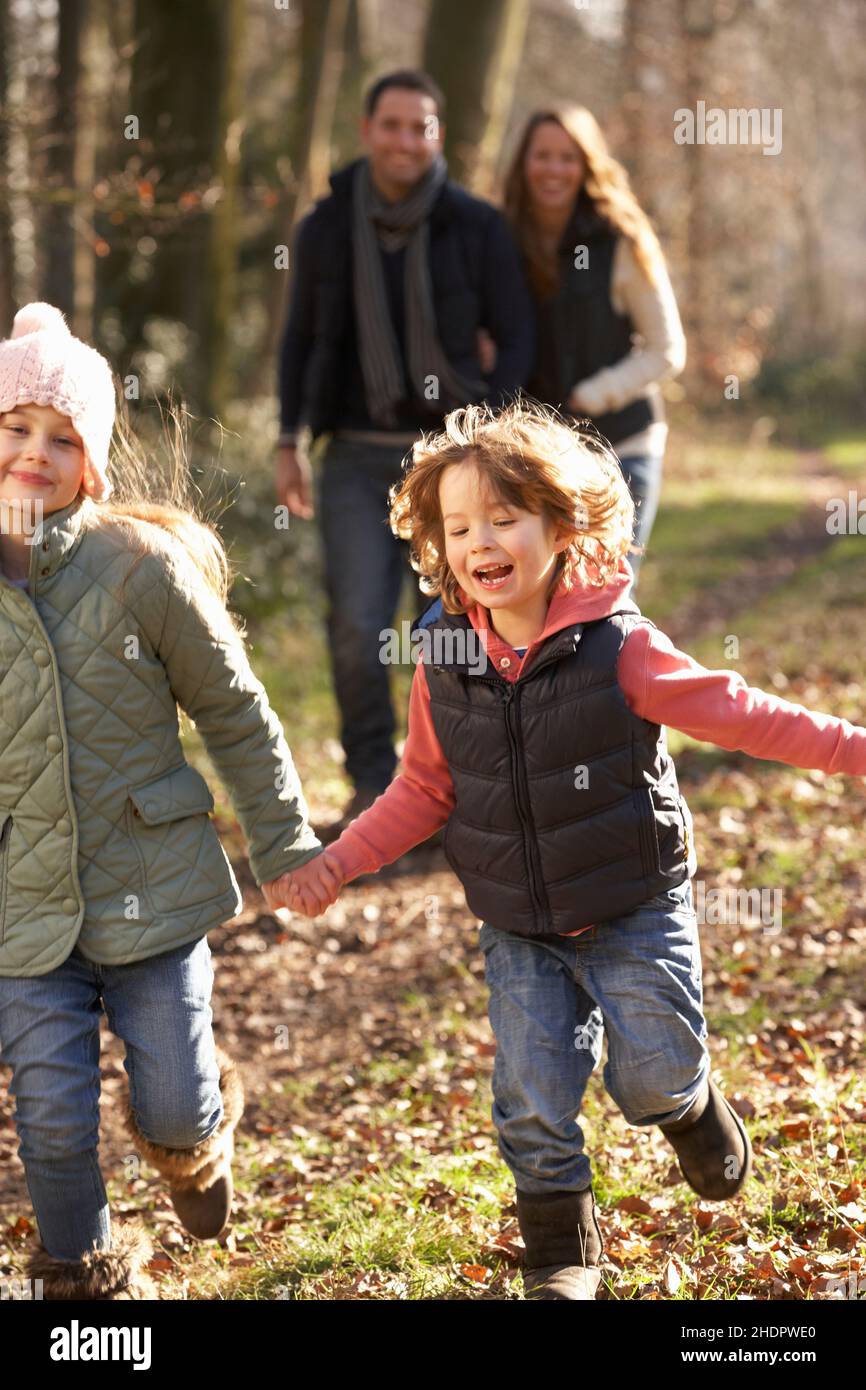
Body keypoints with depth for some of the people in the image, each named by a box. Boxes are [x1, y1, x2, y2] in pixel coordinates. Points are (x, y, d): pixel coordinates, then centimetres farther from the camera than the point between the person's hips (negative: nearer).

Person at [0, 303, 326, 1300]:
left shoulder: (141, 566, -11)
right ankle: (86, 1275, 30)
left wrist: (283, 847, 5)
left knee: (174, 1111, 5)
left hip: (152, 889, -1)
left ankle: (194, 1137, 43)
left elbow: (234, 713, 0)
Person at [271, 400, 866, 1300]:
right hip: (520, 929, 3)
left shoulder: (617, 648, -17)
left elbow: (733, 712, -12)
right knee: (532, 1100, 0)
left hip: (634, 910, -2)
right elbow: (424, 790, 4)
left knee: (653, 1076, -1)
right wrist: (336, 864, -2)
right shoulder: (445, 661, -6)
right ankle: (562, 1249, 23)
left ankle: (692, 1104, 37)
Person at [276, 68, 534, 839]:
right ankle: (373, 790, 2)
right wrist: (289, 444, 3)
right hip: (359, 458, 1)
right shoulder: (327, 228, 1)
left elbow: (516, 341, -2)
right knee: (357, 625, -12)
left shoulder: (478, 226, -5)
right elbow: (301, 339, 11)